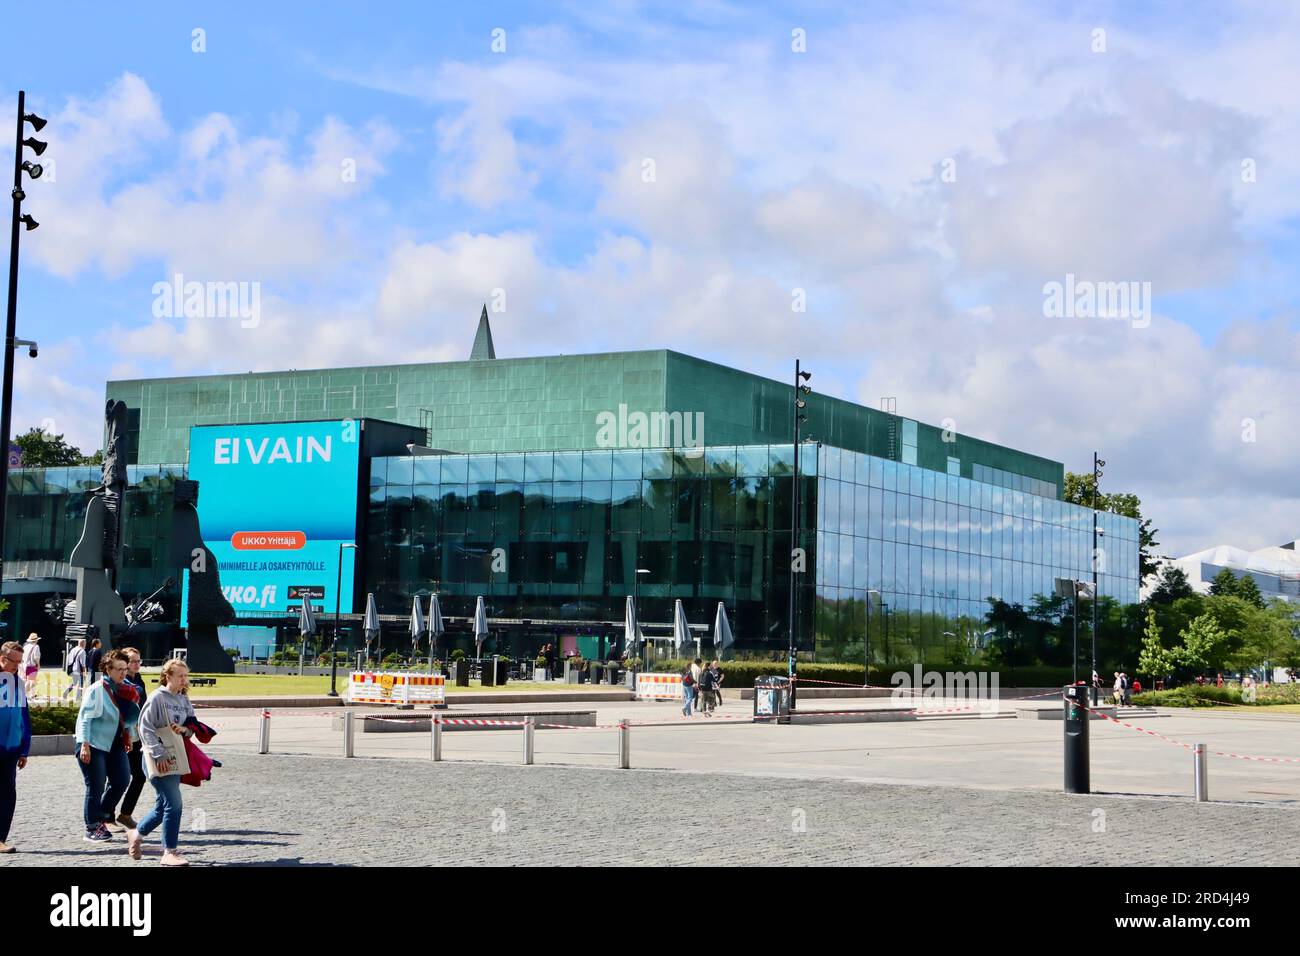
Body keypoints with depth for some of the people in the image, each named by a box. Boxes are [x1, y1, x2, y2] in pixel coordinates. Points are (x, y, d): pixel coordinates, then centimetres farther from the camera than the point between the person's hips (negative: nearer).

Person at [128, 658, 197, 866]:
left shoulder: (184, 700, 12)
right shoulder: (157, 698, -9)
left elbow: (192, 727, 19)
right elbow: (145, 728, -11)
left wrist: (185, 729, -5)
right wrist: (159, 755, -17)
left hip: (176, 759, 7)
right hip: (160, 760, -7)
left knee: (163, 806, 14)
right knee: (173, 805, -11)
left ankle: (136, 834, 36)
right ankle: (169, 852, -3)